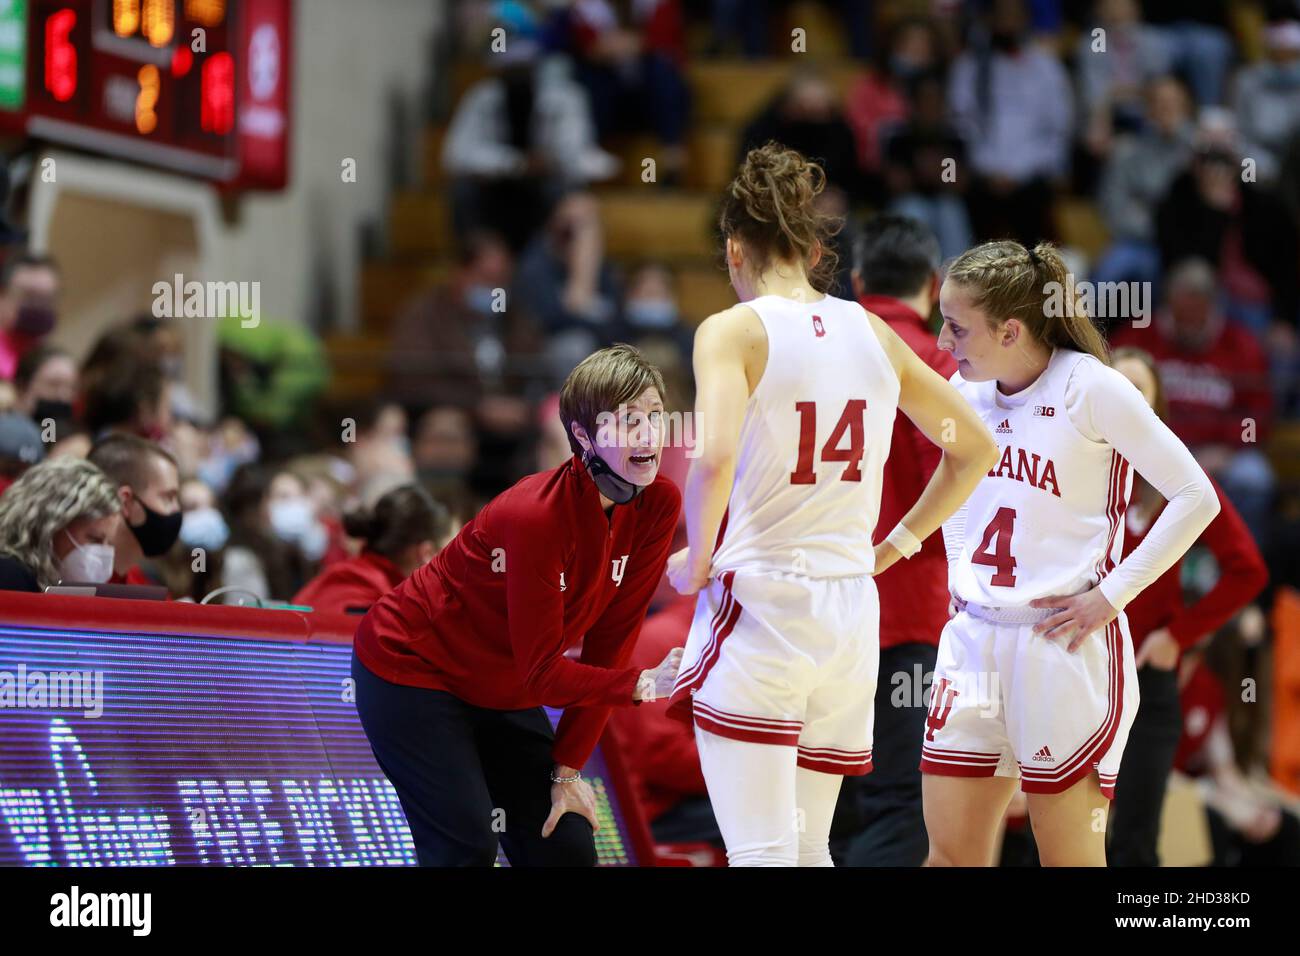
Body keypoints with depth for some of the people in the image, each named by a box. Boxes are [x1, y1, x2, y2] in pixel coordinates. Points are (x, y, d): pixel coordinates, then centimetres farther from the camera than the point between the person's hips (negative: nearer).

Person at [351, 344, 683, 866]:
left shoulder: (658, 505, -13)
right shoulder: (534, 515, -31)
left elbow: (608, 643, -8)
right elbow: (543, 672, -27)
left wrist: (568, 768, -8)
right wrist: (643, 684, -38)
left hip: (502, 689, 7)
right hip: (411, 670, -7)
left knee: (567, 847, -4)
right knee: (467, 847, -19)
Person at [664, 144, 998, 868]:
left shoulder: (734, 330, -7)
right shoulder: (870, 332, 9)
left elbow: (714, 458, -24)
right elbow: (974, 448, 18)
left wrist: (699, 557, -8)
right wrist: (896, 545, 21)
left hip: (757, 609, -5)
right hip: (850, 616, 5)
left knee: (762, 855, -7)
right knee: (809, 850, 16)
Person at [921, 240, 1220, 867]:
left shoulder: (1090, 387, -12)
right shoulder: (965, 392, 7)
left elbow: (1196, 498, -11)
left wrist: (1110, 596, -13)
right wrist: (959, 574, 13)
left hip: (1064, 644, -6)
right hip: (973, 638, 6)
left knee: (1068, 856, -2)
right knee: (950, 851, 4)